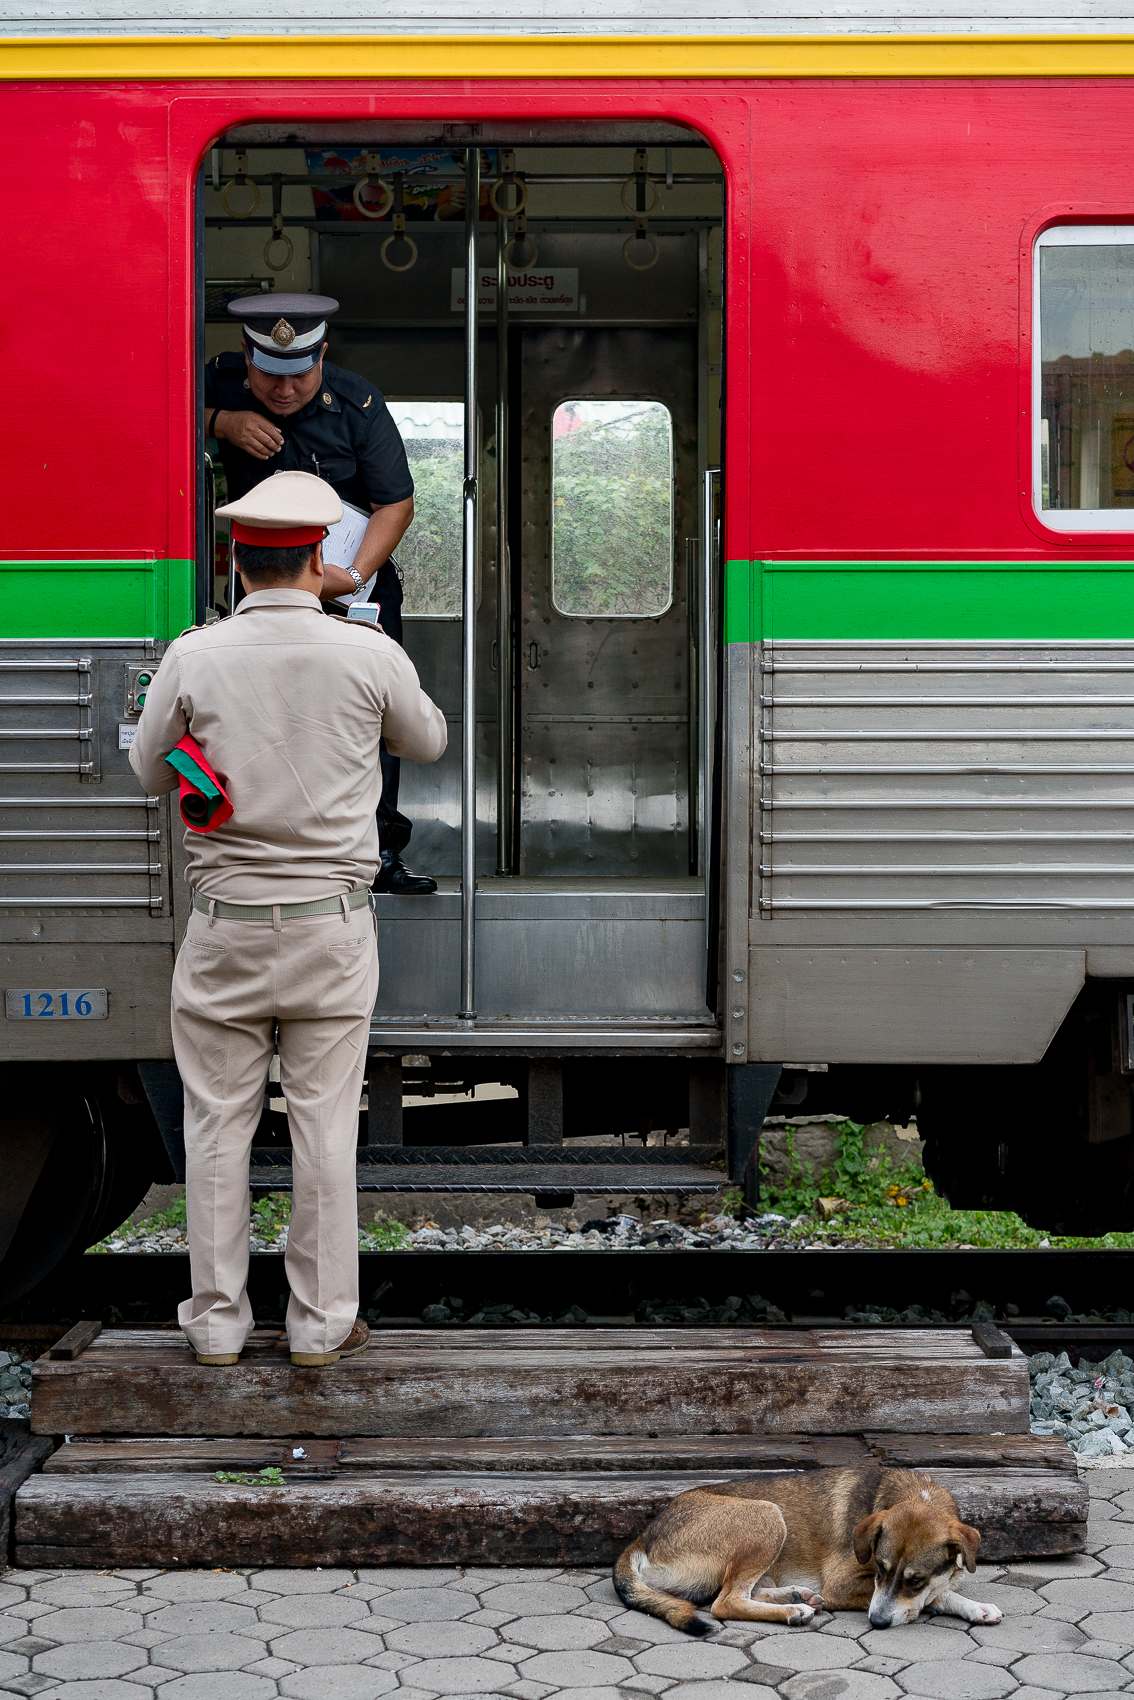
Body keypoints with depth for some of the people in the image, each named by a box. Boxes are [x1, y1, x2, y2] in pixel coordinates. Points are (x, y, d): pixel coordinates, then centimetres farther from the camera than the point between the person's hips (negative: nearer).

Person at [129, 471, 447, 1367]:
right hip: (331, 924, 0)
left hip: (226, 925, 0)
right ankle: (322, 1320, 15)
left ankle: (217, 1319, 18)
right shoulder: (370, 654, -7)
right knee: (326, 1126, 7)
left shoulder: (193, 659, -7)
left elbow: (150, 771, 8)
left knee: (218, 1123, 10)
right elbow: (427, 742, 12)